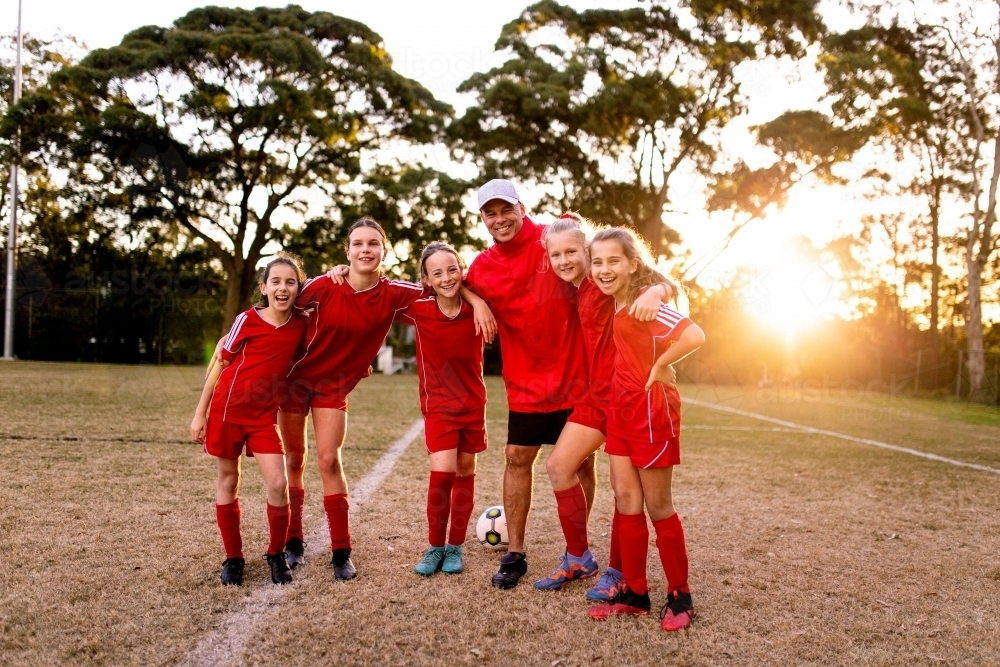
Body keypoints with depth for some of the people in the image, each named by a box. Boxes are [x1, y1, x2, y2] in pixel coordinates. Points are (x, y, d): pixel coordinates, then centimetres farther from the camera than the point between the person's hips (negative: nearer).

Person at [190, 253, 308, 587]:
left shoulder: (301, 323, -4)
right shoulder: (248, 319, -11)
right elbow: (220, 365, -2)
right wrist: (200, 413, -1)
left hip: (264, 414, 2)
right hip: (227, 409, -1)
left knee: (278, 485, -10)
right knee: (228, 482, 8)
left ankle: (276, 555, 10)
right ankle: (233, 558, 21)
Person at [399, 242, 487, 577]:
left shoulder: (477, 309, -13)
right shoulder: (418, 310, -14)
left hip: (473, 404, 2)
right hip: (439, 405, -2)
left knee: (465, 472, 10)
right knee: (442, 472, -13)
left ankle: (455, 546, 24)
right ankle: (435, 546, 7)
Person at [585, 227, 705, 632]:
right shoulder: (614, 304, 7)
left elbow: (694, 336, -29)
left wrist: (657, 368, -17)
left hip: (651, 409, -8)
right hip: (621, 409, 8)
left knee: (657, 506, 2)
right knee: (626, 500, 10)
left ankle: (680, 597, 17)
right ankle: (635, 592, 20)